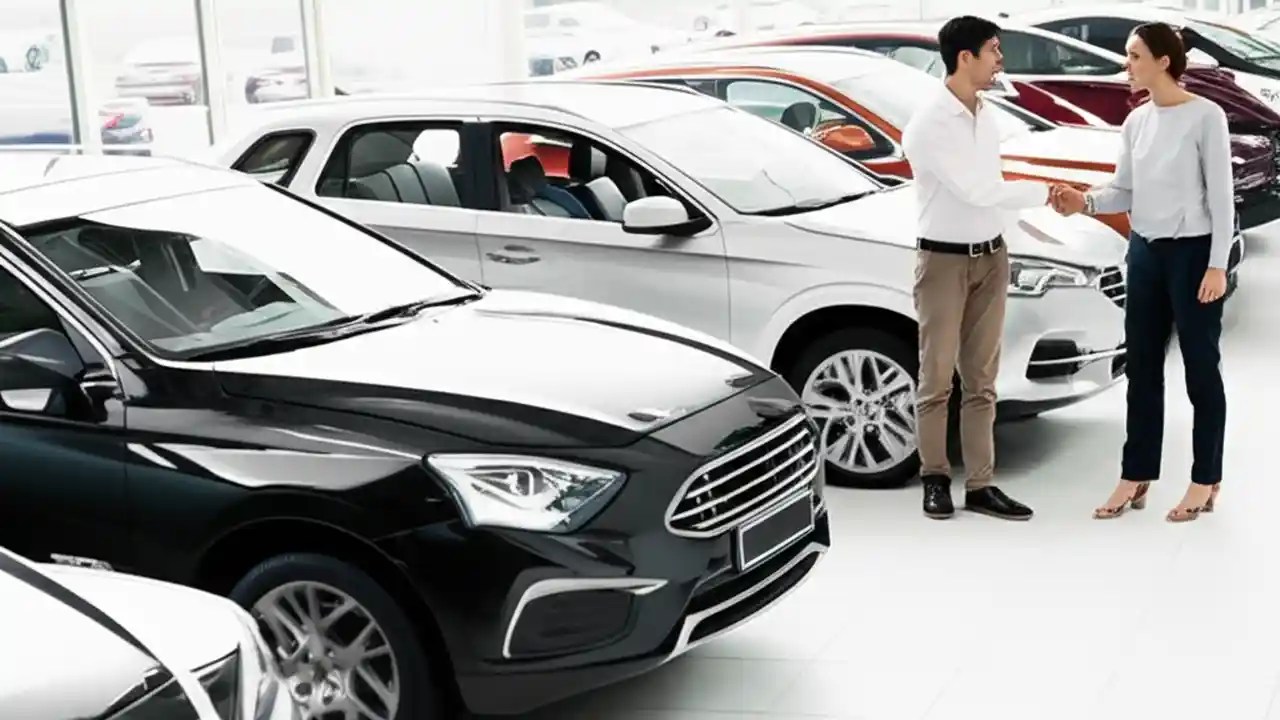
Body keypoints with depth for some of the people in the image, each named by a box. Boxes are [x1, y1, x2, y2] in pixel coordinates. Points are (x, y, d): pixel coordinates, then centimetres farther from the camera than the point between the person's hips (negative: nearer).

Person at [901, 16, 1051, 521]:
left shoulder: (987, 116, 7)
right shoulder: (928, 125, -17)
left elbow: (989, 189, 12)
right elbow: (976, 191, -20)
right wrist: (1042, 192, -12)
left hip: (991, 257, 7)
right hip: (943, 260, -7)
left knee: (981, 379, 7)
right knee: (937, 378, 1)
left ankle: (980, 486, 10)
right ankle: (935, 479, 15)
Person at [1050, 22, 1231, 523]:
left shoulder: (1205, 116, -9)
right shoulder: (1135, 122, 9)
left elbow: (1221, 196, -10)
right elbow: (1126, 191, 10)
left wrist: (1218, 265, -14)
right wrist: (1086, 202, -10)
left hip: (1192, 251, -6)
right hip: (1145, 251, 7)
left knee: (1200, 367, 3)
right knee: (1141, 367, 8)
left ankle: (1205, 481, 12)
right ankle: (1136, 477, 15)